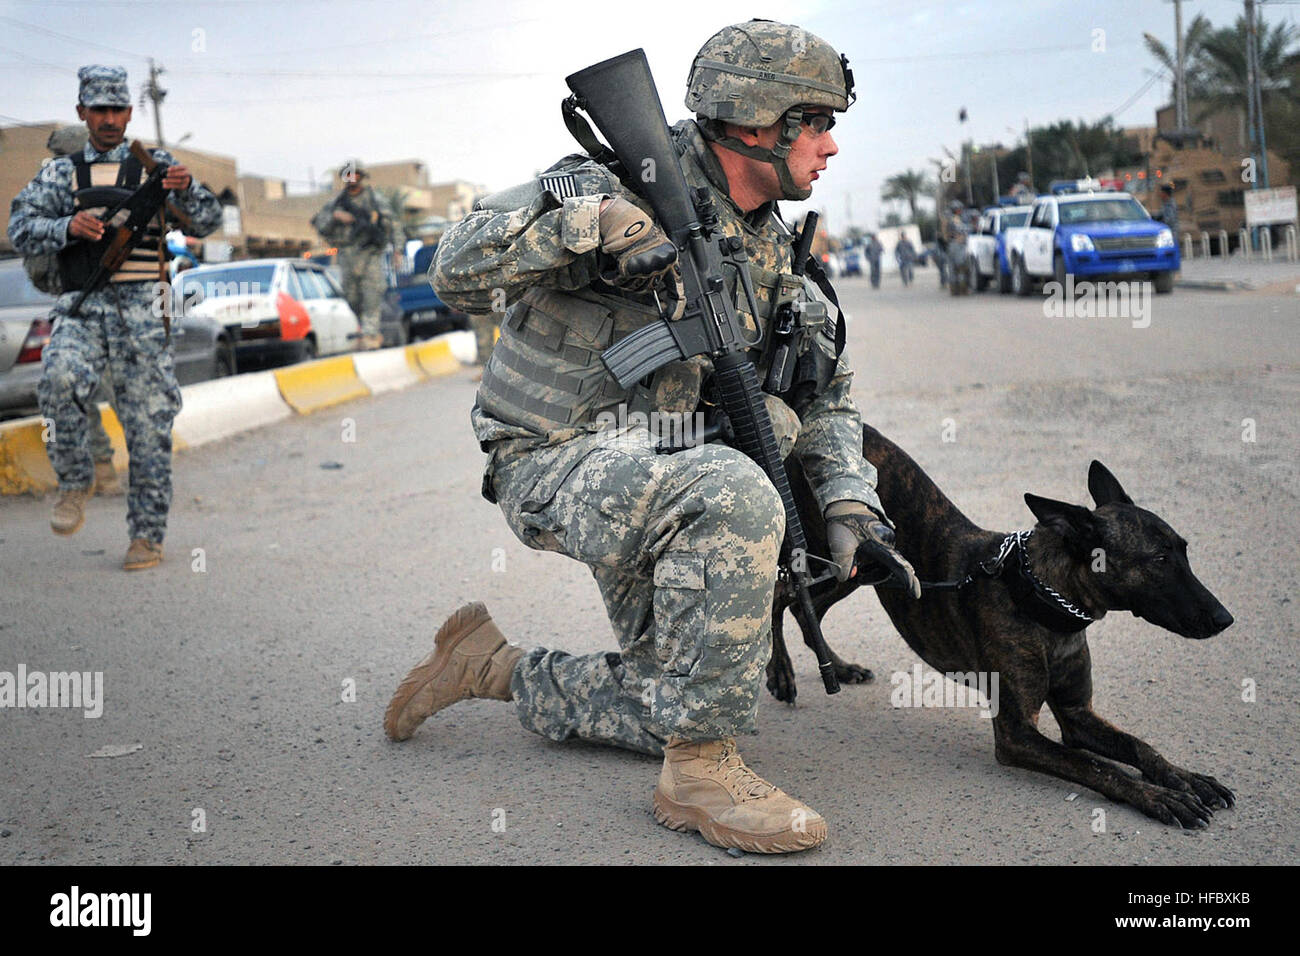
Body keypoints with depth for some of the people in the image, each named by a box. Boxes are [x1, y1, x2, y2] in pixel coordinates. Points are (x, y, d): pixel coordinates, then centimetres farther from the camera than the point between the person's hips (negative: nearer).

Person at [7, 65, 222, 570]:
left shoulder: (155, 164, 11)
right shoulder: (60, 172, 14)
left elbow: (207, 221, 3)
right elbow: (21, 229, 3)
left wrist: (185, 189, -18)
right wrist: (69, 226, -17)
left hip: (141, 306, 0)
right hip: (80, 306, 1)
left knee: (148, 420, -2)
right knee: (58, 381, -27)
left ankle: (147, 534, 9)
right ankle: (75, 481, -4)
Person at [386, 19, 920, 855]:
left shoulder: (769, 249, 8)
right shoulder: (629, 182, -14)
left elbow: (823, 385, 13)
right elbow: (456, 274, -18)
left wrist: (850, 502, -2)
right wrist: (588, 222, -32)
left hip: (648, 472, 8)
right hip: (556, 462, -8)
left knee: (681, 708, 10)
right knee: (736, 497, -37)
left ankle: (498, 670, 28)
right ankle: (700, 772, -23)